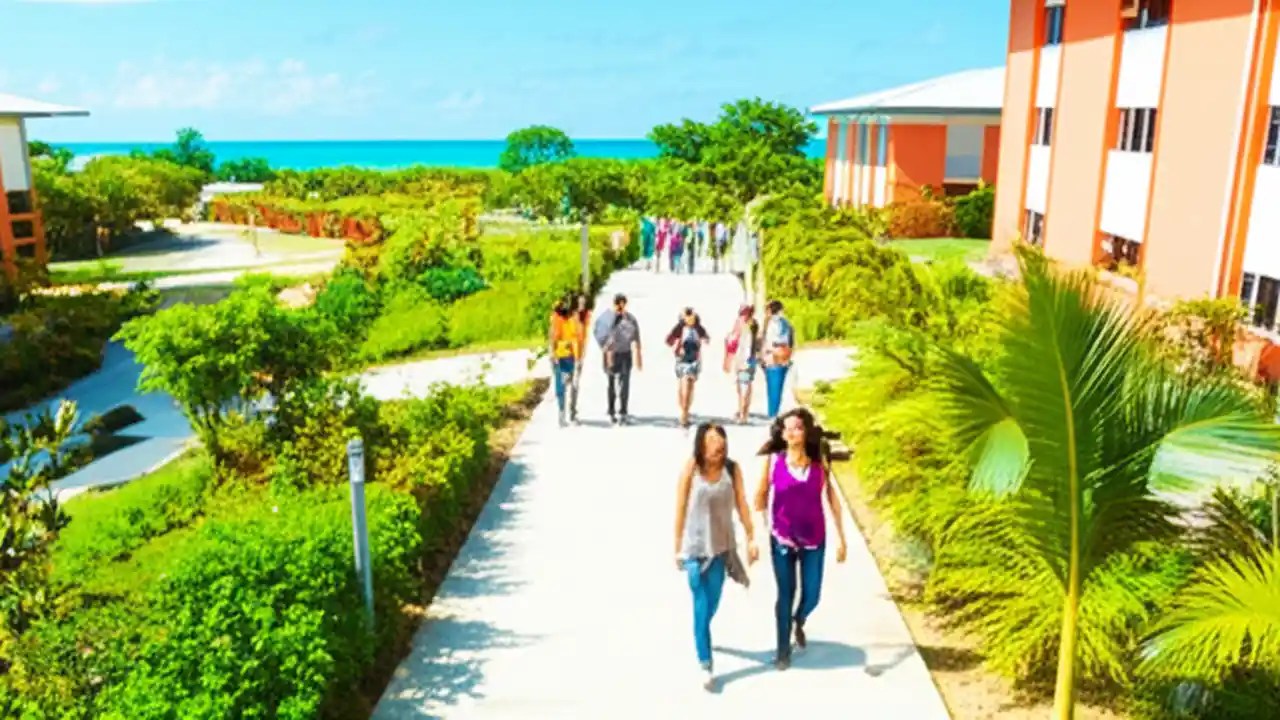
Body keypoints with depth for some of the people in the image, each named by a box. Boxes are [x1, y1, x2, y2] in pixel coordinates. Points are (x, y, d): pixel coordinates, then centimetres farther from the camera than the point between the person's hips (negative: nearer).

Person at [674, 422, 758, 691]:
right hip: (696, 546, -3)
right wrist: (678, 548, -5)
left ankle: (699, 634, 48)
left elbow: (741, 505, -1)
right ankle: (705, 665, 6)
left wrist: (751, 538, -2)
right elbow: (681, 509, -8)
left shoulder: (732, 468, -7)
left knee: (712, 603, 18)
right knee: (701, 606, -1)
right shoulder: (691, 470, -14)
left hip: (721, 546, 3)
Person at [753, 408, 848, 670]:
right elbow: (761, 497, 1)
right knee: (786, 595, 7)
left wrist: (842, 539, 0)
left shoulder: (819, 461, -6)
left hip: (814, 539, 1)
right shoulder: (773, 460, -9)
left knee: (811, 597, 9)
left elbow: (832, 499, -1)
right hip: (782, 539, -1)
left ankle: (799, 622, 44)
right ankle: (783, 650, 25)